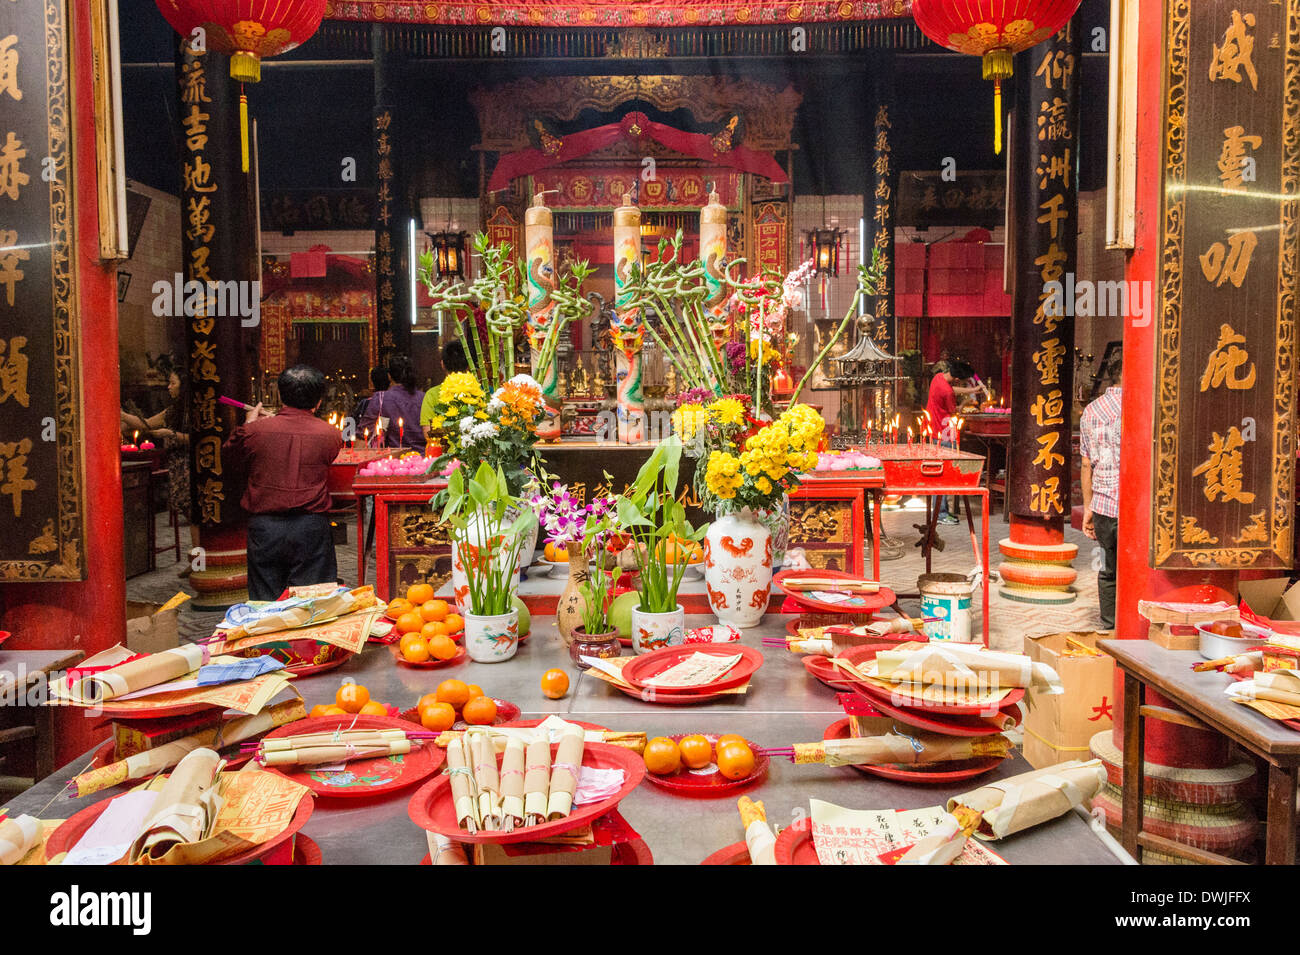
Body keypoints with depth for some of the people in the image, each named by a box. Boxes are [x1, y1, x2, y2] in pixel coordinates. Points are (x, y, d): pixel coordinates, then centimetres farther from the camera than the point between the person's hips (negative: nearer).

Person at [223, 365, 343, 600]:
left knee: (265, 604, 10)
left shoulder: (254, 431, -7)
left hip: (264, 527, 0)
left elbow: (229, 455, 11)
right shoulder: (330, 435, -6)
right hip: (311, 527, 0)